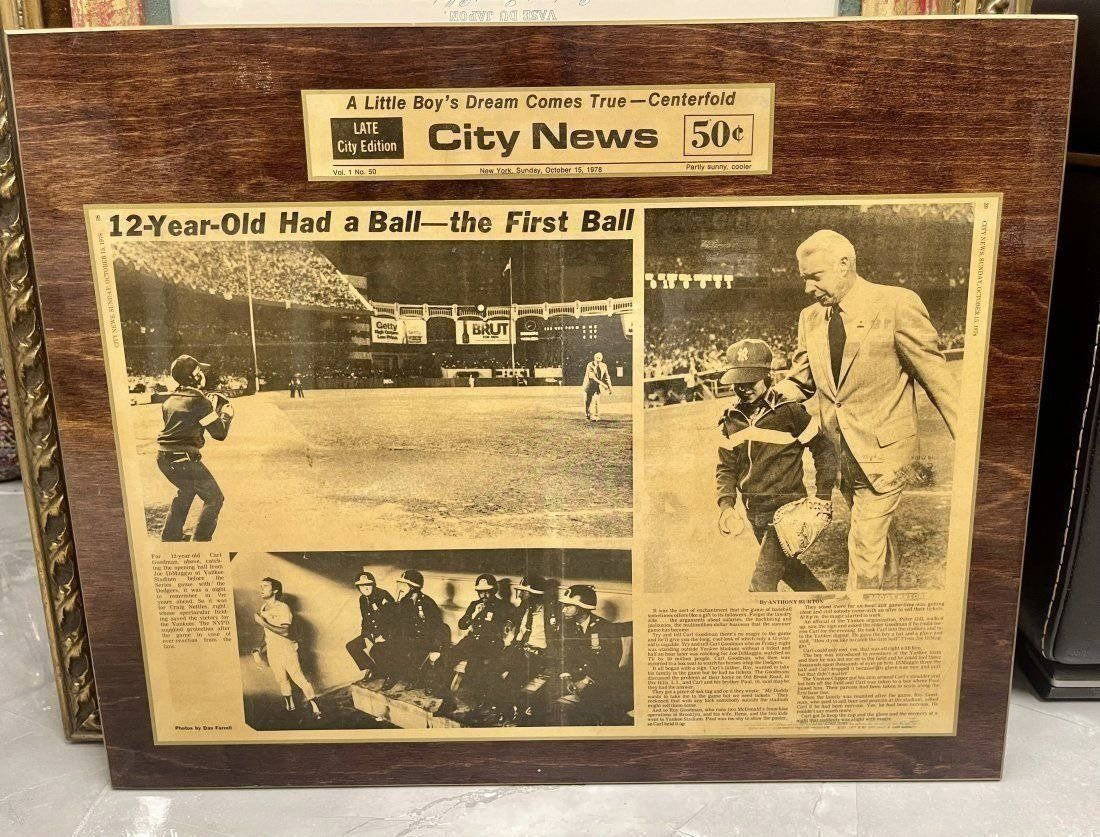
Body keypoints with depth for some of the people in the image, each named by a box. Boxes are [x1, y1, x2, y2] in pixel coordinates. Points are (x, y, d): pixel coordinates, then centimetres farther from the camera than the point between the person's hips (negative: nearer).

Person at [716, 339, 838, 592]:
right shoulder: (731, 420, 2)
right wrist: (726, 505, -6)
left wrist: (824, 496, -5)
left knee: (762, 584, -11)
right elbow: (726, 467, 8)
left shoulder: (789, 412, -13)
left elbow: (824, 450, -3)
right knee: (788, 568, 23)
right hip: (753, 512, 6)